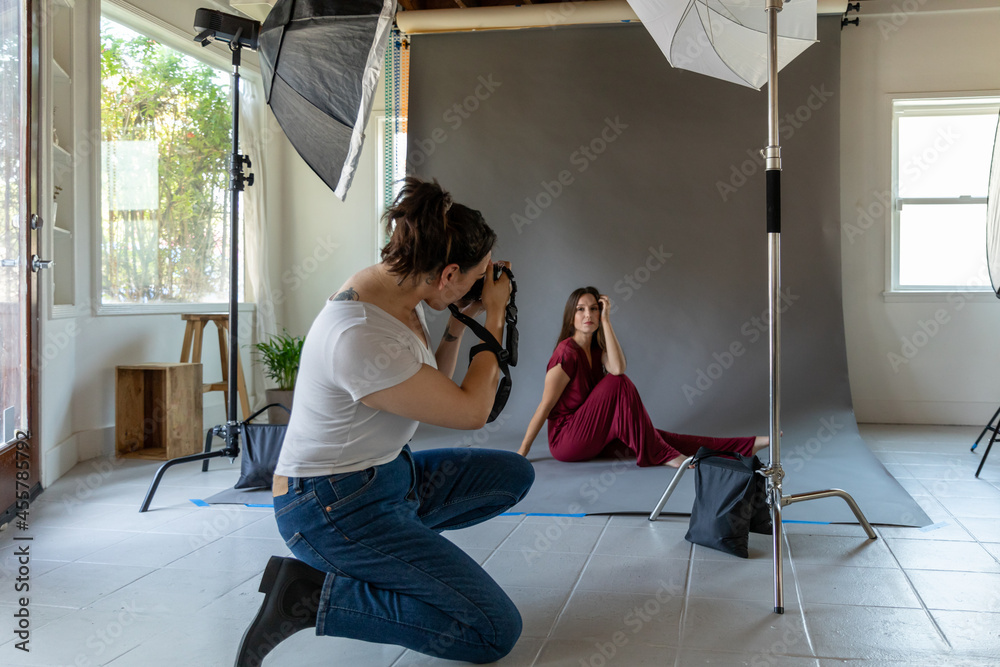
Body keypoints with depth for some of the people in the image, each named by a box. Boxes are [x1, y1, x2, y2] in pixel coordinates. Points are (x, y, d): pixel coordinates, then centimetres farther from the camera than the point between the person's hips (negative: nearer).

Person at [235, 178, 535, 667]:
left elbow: (433, 388, 16)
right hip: (333, 508, -10)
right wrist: (495, 315, -9)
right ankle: (312, 594, -8)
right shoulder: (360, 336, -30)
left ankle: (381, 549, 9)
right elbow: (470, 411, -18)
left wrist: (459, 324, 5)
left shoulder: (397, 293, 0)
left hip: (388, 474, 10)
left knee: (514, 474, 15)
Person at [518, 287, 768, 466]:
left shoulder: (596, 348, 8)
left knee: (660, 436, -6)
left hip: (594, 439, 7)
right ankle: (662, 455, -21)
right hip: (565, 441, -7)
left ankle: (747, 446, -10)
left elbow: (618, 368, -16)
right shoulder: (567, 352, -15)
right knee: (618, 384, -24)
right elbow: (545, 406, -15)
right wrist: (522, 452, -16)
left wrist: (606, 320, -15)